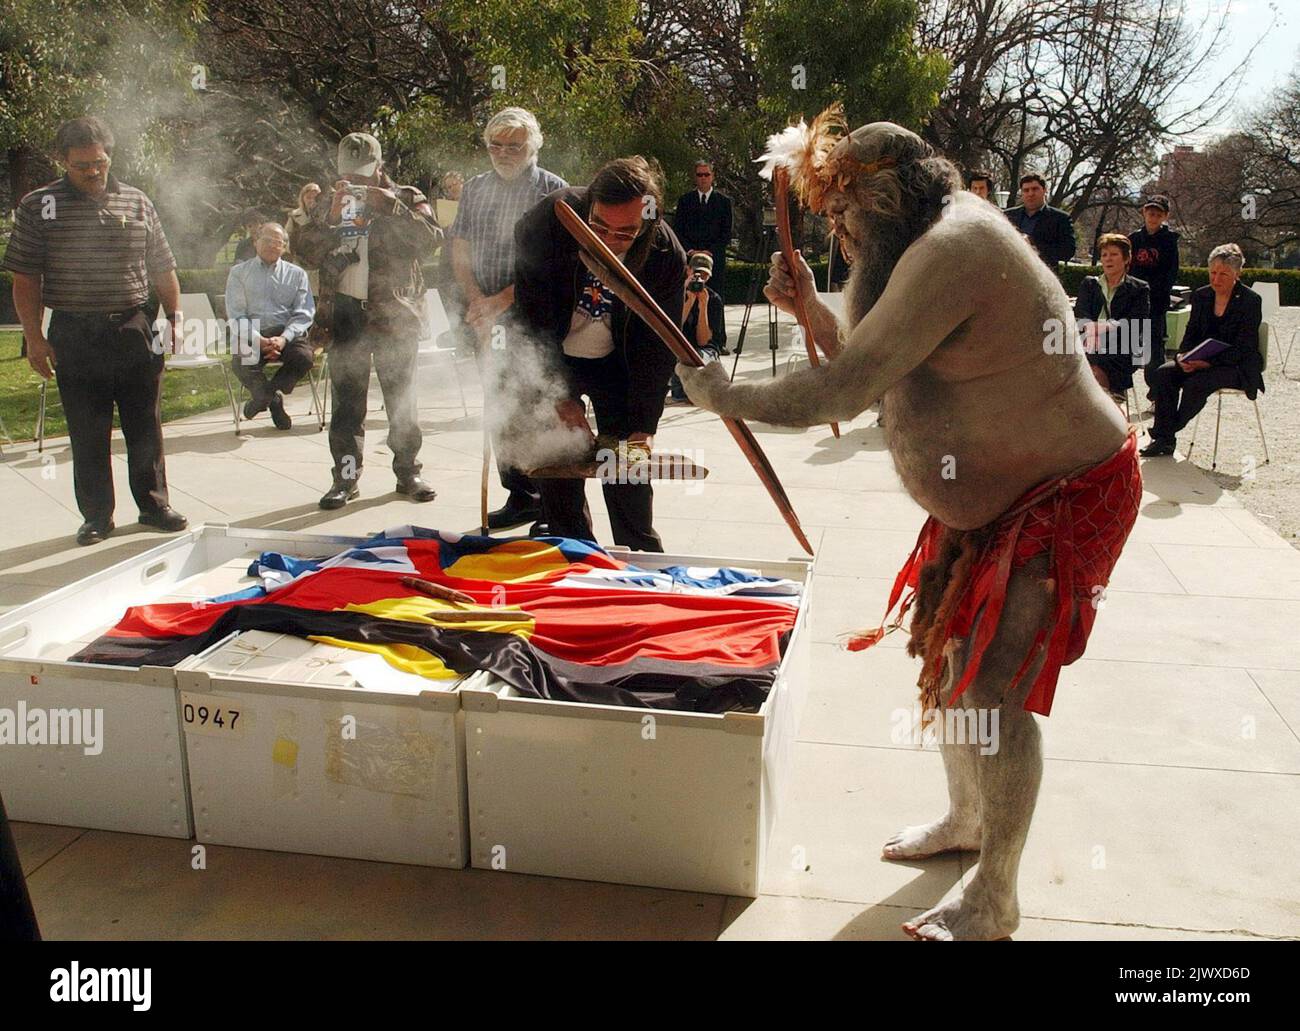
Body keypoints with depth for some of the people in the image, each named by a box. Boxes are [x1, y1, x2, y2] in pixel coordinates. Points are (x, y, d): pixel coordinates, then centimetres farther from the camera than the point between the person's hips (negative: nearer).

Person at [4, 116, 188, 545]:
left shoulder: (137, 203, 8)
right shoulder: (38, 206, 2)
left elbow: (163, 269, 14)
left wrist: (175, 315, 5)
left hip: (134, 329, 2)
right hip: (74, 336, -1)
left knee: (145, 427, 7)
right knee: (87, 433, 5)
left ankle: (153, 504, 20)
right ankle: (96, 515, 15)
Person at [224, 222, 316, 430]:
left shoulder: (297, 274, 16)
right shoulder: (239, 272, 13)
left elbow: (304, 313, 4)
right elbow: (235, 315, 3)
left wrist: (283, 339, -15)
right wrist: (260, 340, -15)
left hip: (287, 333, 1)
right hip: (251, 335, -1)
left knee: (304, 356, -31)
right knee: (241, 361, -32)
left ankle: (262, 396, -12)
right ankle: (273, 399, -7)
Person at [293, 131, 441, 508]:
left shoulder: (407, 199, 6)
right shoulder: (328, 204, 14)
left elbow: (429, 242, -9)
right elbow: (307, 254, 4)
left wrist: (390, 208, -16)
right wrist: (332, 217, -9)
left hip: (394, 315, -2)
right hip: (346, 314, 2)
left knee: (402, 399, 5)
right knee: (346, 402, 4)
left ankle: (408, 471, 16)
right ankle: (345, 477, 11)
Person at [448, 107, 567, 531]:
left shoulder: (551, 189, 0)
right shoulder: (475, 189, 15)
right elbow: (460, 250, 11)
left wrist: (502, 299, -14)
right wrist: (477, 302, -6)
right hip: (486, 320, 5)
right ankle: (520, 496, 18)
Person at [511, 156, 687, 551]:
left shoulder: (667, 255, -23)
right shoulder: (548, 220, -26)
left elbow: (657, 345, -14)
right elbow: (533, 316, -20)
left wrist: (644, 425, -19)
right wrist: (562, 394, -23)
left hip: (618, 359, 1)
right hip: (548, 356, 0)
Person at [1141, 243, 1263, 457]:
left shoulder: (1251, 301, -11)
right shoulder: (1201, 296, 6)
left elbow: (1242, 349, -16)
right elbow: (1191, 333, 9)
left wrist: (1208, 362, -29)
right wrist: (1183, 356, -14)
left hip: (1238, 366, -6)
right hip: (1202, 361, 6)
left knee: (1196, 383, -32)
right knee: (1163, 373, -19)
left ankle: (1167, 435, -16)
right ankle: (1162, 438, -21)